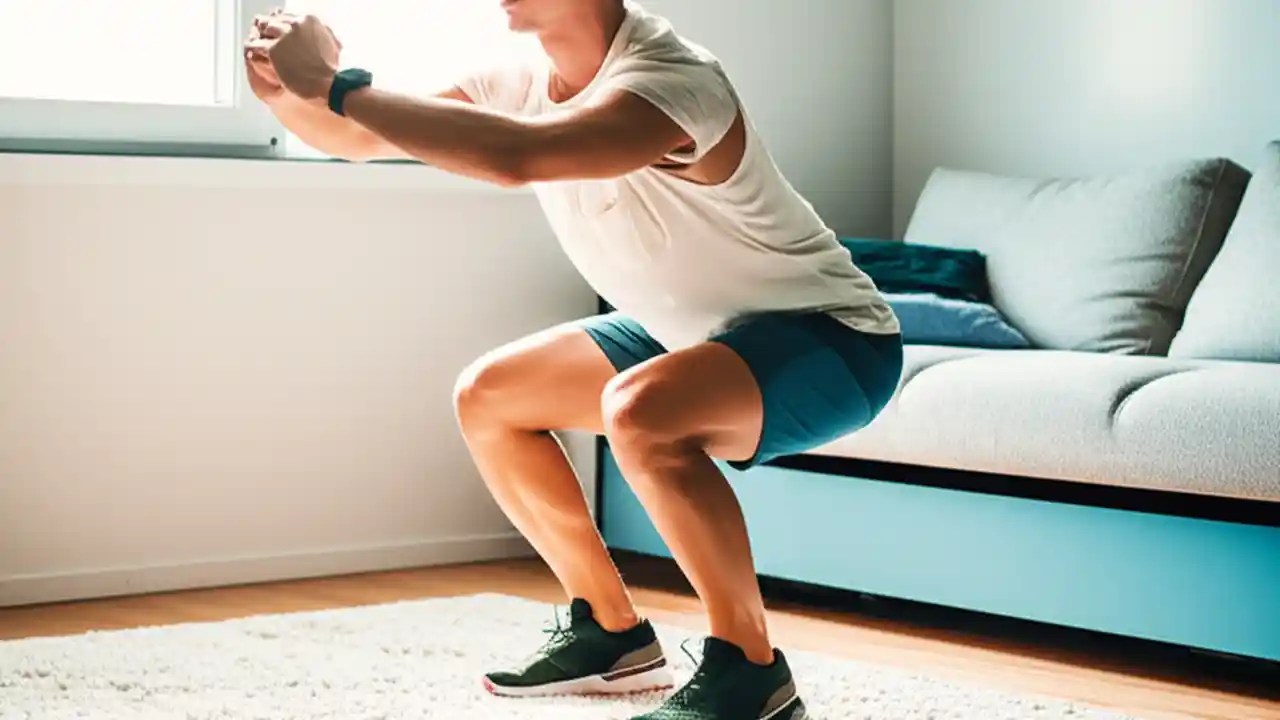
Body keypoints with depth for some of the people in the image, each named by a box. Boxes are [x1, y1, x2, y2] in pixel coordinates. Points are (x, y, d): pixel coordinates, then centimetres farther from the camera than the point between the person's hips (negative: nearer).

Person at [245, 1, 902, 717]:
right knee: (488, 397, 10)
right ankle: (613, 631, 19)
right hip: (700, 331, 9)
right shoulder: (522, 83, -5)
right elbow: (361, 138, 1)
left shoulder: (671, 80, -31)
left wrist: (336, 84, -39)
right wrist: (289, 91, -21)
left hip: (832, 339, -9)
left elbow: (516, 157, -47)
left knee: (639, 411, -36)